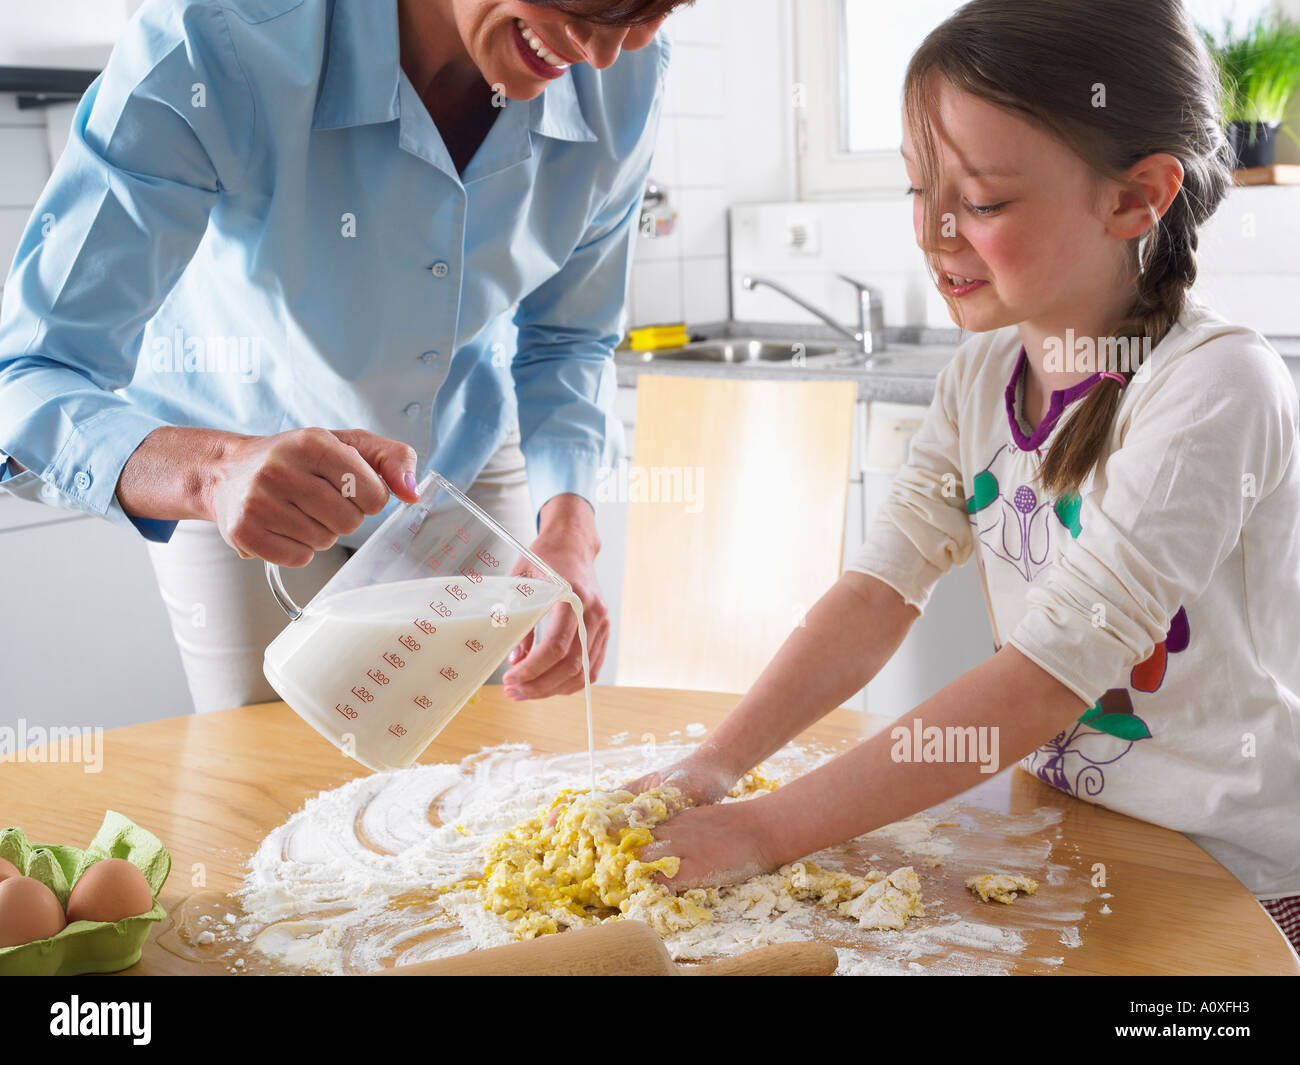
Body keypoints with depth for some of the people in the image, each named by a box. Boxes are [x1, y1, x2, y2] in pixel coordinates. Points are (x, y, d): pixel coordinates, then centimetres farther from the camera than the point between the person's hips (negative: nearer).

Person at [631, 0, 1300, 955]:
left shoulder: (1217, 389, -22)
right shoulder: (981, 377, 0)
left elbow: (1051, 672, -27)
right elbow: (881, 591, -5)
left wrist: (769, 830, -28)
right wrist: (717, 763, -18)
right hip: (1063, 841, 5)